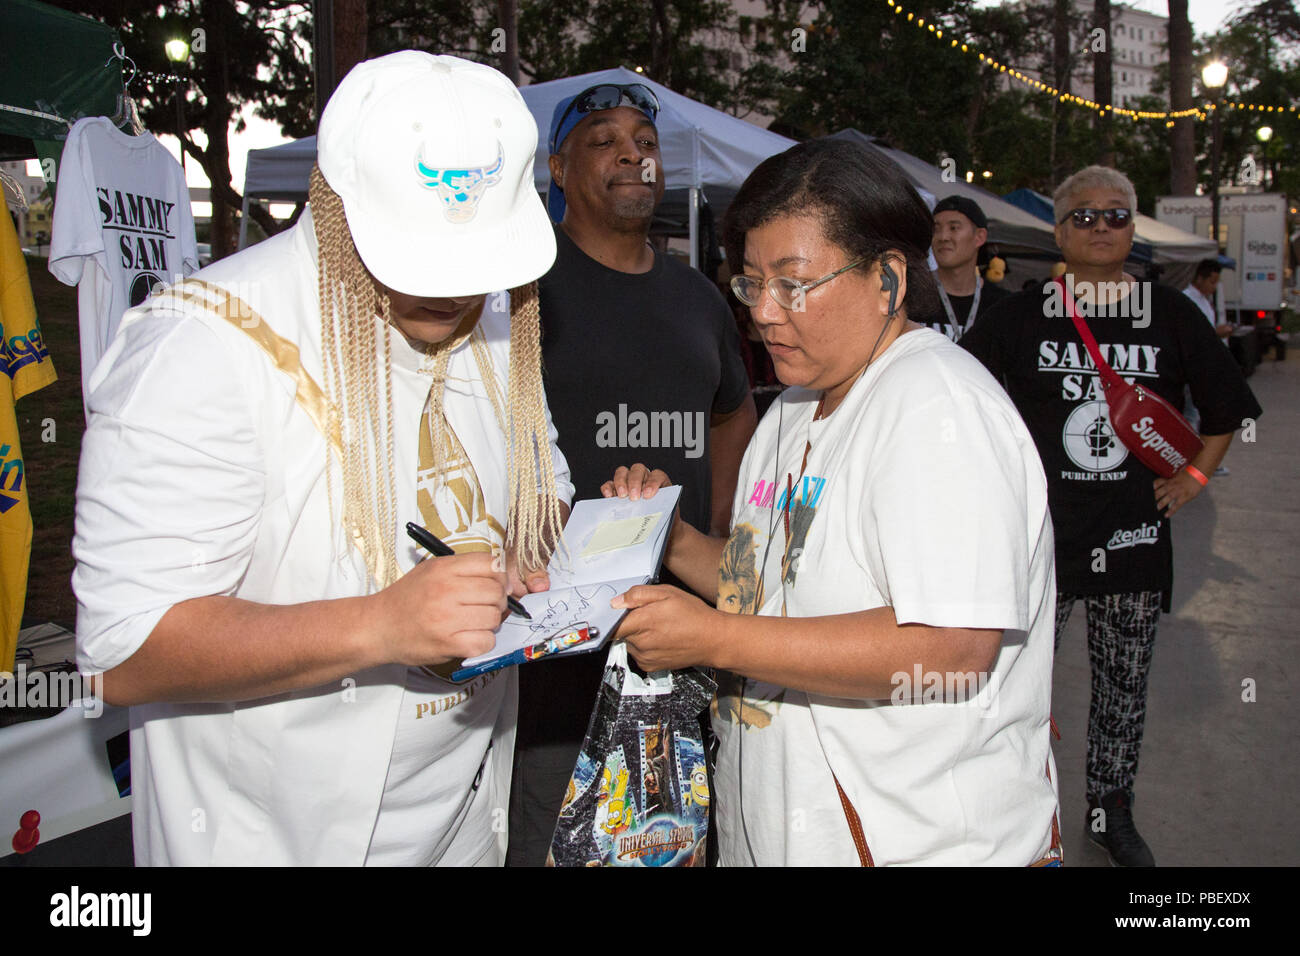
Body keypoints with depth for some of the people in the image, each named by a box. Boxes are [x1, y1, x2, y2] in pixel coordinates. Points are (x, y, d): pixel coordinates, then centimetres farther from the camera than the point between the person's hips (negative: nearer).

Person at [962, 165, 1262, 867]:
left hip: (1134, 533, 2)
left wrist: (1195, 475, 8)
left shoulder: (1170, 315, 4)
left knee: (1125, 682, 12)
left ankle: (1111, 811, 30)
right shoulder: (1019, 317, -1)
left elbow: (1227, 406, 16)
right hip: (1040, 531, -2)